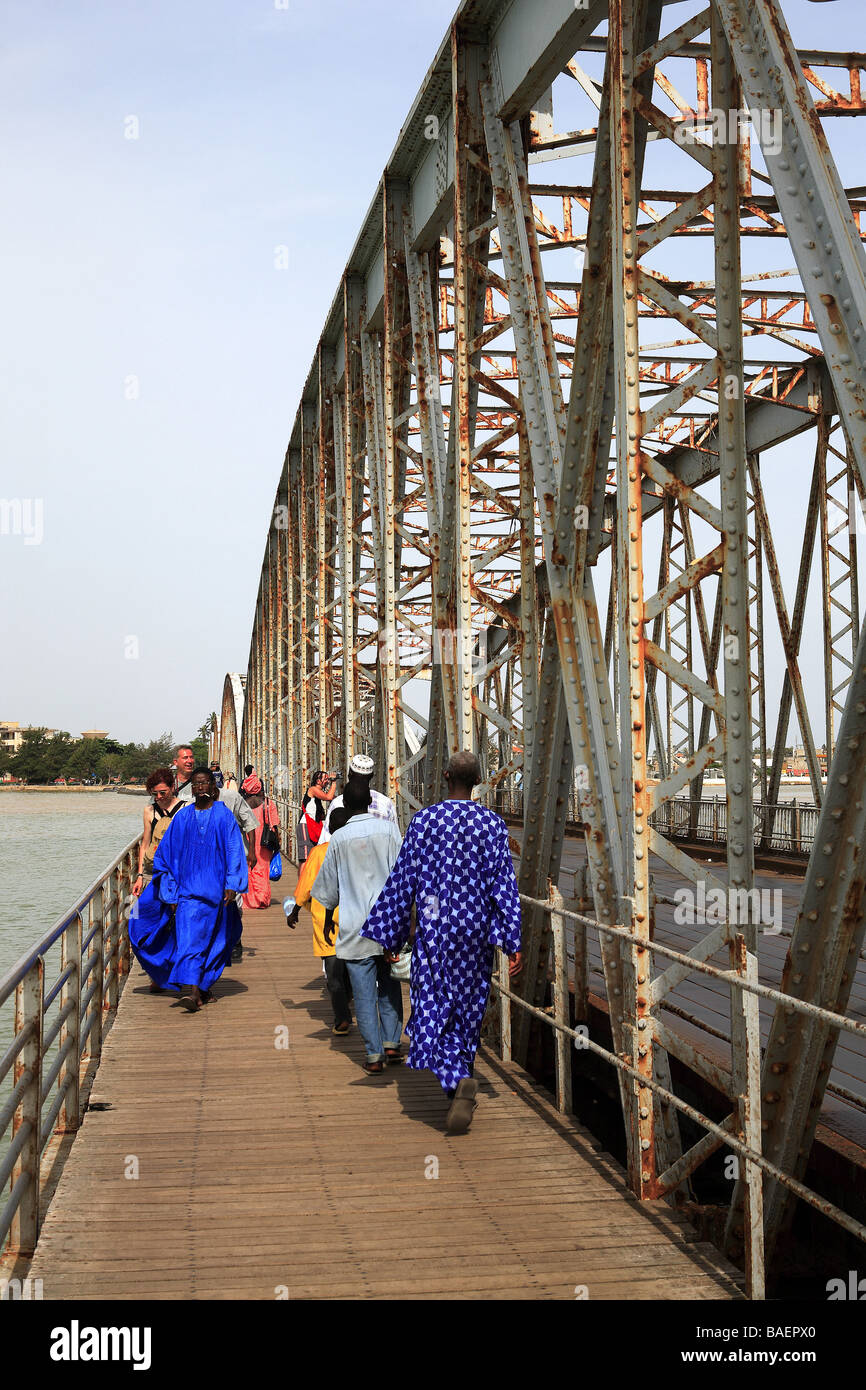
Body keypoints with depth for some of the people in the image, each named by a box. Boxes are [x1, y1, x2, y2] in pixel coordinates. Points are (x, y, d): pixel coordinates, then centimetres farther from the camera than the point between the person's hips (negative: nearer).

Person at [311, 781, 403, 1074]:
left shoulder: (339, 838, 0)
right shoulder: (388, 829, -3)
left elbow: (327, 889, 9)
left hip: (355, 927, 0)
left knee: (364, 994, 3)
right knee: (389, 987, 16)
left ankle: (374, 1056, 2)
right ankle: (391, 1044, 16)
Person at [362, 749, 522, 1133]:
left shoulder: (423, 821, -5)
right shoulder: (493, 824, -3)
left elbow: (401, 882, -3)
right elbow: (504, 885, -6)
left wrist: (383, 933, 4)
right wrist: (513, 942, -4)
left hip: (434, 929, -2)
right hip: (475, 930, 2)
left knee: (433, 1005, -1)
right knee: (469, 1005, 15)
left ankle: (457, 1081, -22)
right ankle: (460, 1079, 20)